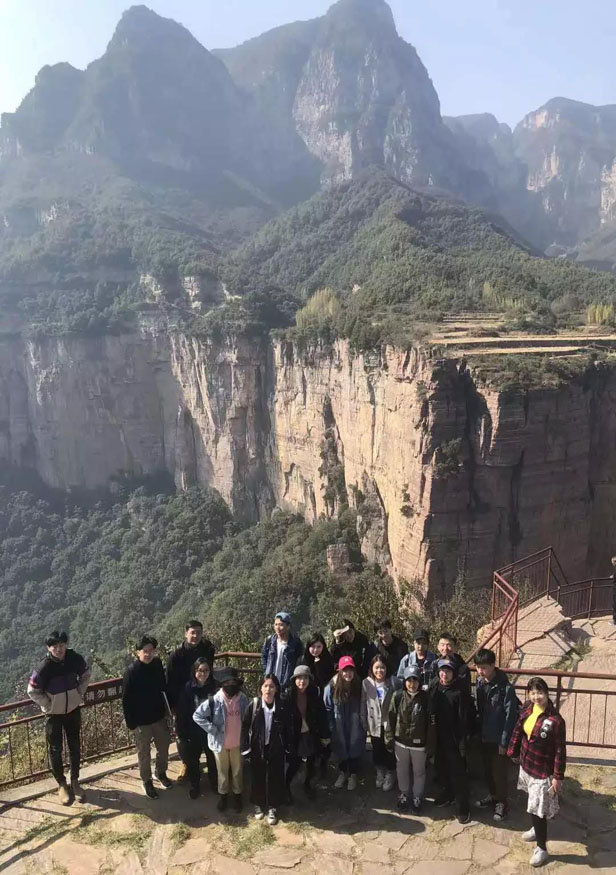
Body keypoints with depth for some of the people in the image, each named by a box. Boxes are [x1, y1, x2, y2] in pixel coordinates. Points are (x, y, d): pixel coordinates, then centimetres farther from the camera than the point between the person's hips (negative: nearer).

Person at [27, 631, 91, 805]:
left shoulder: (75, 658, -15)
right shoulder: (44, 668, -24)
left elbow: (85, 674, 5)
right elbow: (33, 691, -12)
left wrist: (79, 694, -1)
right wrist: (48, 705, -10)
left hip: (73, 710, 3)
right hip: (54, 714, -2)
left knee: (74, 747, 14)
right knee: (55, 750, 10)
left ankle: (75, 782, 32)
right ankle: (62, 785, 29)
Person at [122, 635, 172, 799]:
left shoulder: (157, 664, -8)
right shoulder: (131, 672, -21)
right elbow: (126, 700, -14)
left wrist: (167, 708, 9)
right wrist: (131, 723, -13)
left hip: (159, 716, 4)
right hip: (141, 720, -4)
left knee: (163, 747, 19)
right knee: (144, 753, 13)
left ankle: (161, 773, 44)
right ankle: (147, 781, 35)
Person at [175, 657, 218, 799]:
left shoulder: (214, 687, -12)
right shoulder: (188, 688, -14)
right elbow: (181, 711, -10)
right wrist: (181, 732, -9)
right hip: (193, 731, 0)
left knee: (213, 758, 17)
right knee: (192, 760, 15)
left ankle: (214, 782, 41)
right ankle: (194, 785, 39)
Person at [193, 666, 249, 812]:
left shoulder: (243, 699, -12)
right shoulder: (214, 700, -21)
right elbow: (197, 716, -17)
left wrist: (245, 733, -2)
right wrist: (212, 730, -17)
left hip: (237, 743, 2)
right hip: (220, 743, -2)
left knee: (237, 770, 18)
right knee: (222, 771, 18)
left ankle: (237, 794, 39)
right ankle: (223, 795, 39)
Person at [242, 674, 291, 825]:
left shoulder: (282, 706, -11)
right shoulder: (253, 705, -13)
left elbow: (287, 729, -3)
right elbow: (245, 727, -6)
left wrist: (287, 749, -1)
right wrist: (245, 748, -8)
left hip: (276, 749, 0)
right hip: (257, 749, 0)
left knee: (275, 778, 9)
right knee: (257, 778, 14)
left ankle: (272, 808, 29)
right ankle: (258, 805, 36)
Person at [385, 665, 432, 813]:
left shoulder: (426, 698, -13)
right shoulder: (397, 696, -10)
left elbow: (430, 722, -7)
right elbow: (390, 718, -3)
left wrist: (430, 744, -5)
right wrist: (389, 739, -2)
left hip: (419, 743, -1)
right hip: (401, 741, 1)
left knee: (419, 771, 15)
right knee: (402, 770, 18)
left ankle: (417, 798, 36)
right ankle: (404, 795, 39)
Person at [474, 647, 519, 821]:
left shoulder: (506, 688, -22)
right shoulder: (479, 683, -3)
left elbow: (510, 717, -17)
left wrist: (504, 742, -15)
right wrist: (477, 731, 6)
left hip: (498, 738, -6)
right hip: (484, 736, 6)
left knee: (499, 772, 8)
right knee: (487, 770, 20)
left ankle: (502, 803, 28)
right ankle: (492, 796, 40)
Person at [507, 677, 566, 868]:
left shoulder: (555, 720, -27)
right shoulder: (527, 709, -9)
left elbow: (560, 751, -19)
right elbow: (517, 731, 6)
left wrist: (558, 777, -15)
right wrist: (513, 751, 11)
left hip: (543, 771, -6)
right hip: (526, 764, 6)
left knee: (538, 809, 3)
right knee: (532, 803, 26)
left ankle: (542, 849, 22)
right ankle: (537, 829, 51)